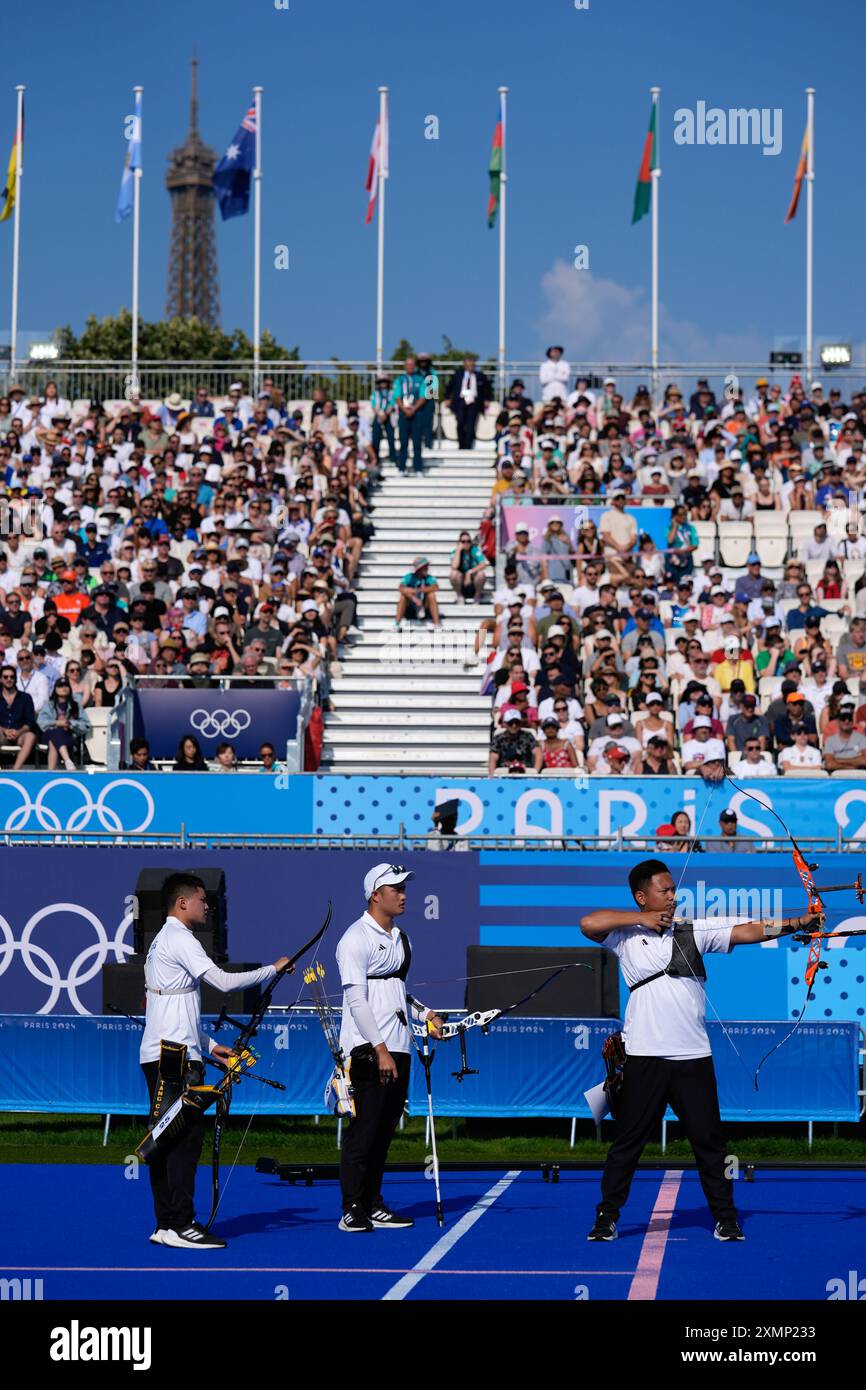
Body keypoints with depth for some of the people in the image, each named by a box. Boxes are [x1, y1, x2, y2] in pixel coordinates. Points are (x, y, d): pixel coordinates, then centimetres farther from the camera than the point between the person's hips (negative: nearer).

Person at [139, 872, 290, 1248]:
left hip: (158, 1056, 11)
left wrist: (210, 1045, 20)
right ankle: (180, 1226, -12)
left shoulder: (162, 942, 22)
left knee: (167, 1140, 9)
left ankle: (166, 1224, 11)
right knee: (186, 1137, -10)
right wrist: (273, 969, -7)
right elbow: (223, 982, -19)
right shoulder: (180, 939, -10)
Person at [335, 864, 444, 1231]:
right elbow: (357, 1000, -15)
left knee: (385, 1131, 10)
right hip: (368, 1050, -8)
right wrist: (380, 1050, -19)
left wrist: (424, 1014, 10)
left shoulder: (400, 939, 17)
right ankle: (353, 1210, -3)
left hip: (398, 1049, 8)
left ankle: (373, 1205, 17)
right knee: (363, 1129, -7)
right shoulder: (356, 939, -9)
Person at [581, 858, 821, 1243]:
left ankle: (725, 1218, 15)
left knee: (709, 1141, 7)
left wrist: (798, 923, -14)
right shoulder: (626, 935, 3)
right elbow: (588, 923, -14)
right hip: (645, 1057, -2)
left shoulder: (694, 932, 6)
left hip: (694, 1056, 2)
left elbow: (750, 931, -2)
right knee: (627, 1140, 4)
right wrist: (641, 918, -10)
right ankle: (606, 1218, 12)